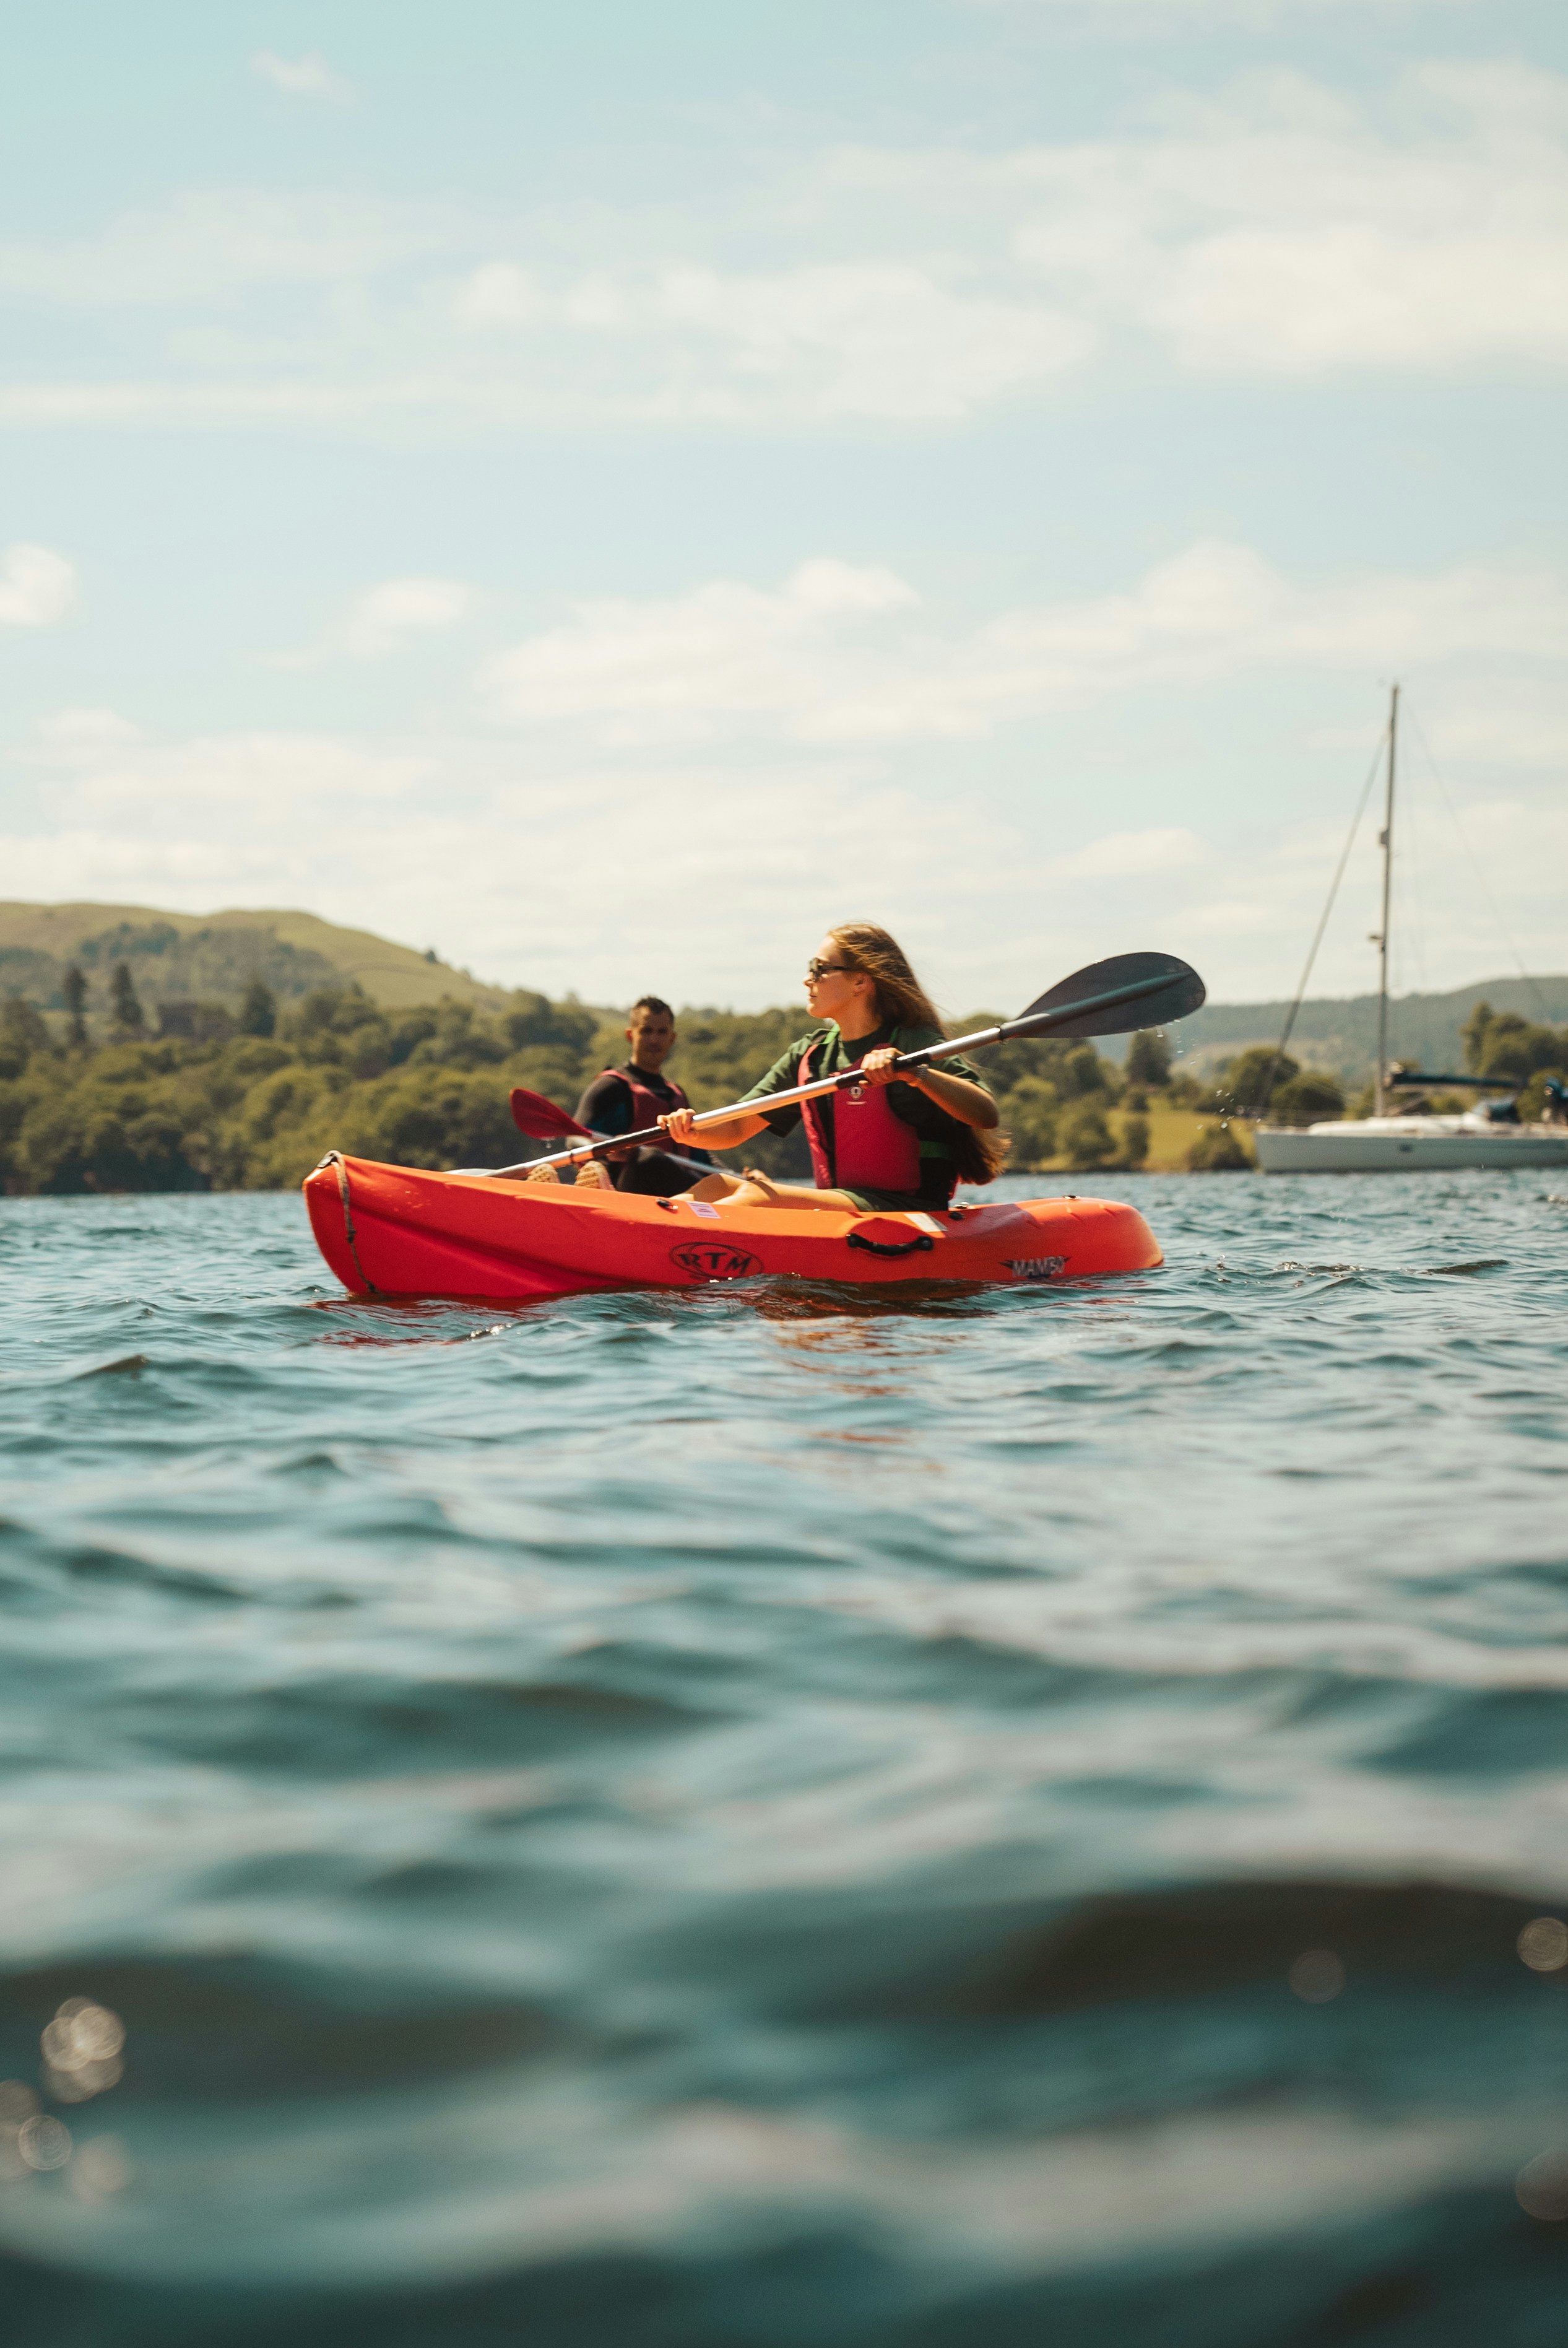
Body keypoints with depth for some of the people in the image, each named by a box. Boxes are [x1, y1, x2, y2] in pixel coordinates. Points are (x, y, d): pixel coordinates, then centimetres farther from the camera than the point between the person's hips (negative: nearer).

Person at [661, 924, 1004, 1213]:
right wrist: (691, 1131, -9)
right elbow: (735, 1129, 13)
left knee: (755, 1196, -25)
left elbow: (986, 1115, -22)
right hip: (835, 1204, 7)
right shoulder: (810, 1054, 14)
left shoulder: (914, 1045, -6)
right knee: (717, 1186, -10)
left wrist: (913, 1072, -36)